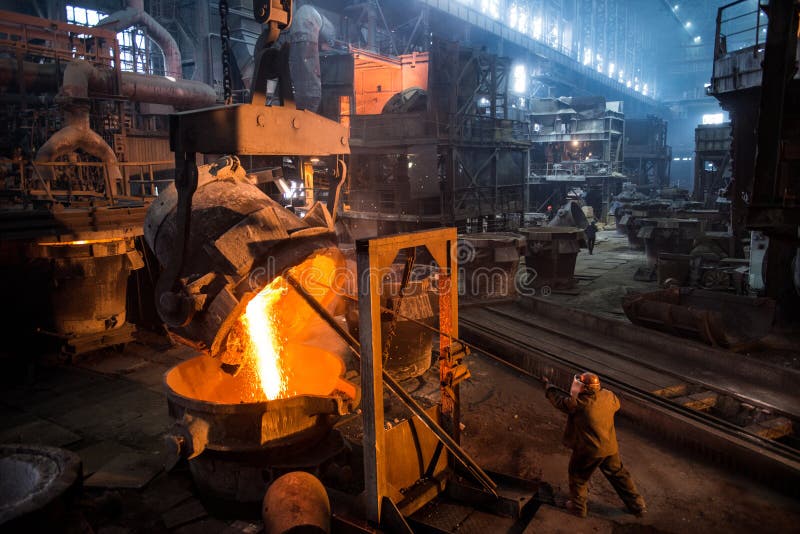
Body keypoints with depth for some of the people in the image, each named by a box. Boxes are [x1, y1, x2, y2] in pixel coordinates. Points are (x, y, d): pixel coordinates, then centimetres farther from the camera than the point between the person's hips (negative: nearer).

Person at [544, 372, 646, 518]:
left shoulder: (577, 403, -26)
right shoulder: (608, 396, -11)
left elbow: (559, 399, -10)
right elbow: (616, 404, 13)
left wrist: (548, 385, 7)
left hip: (589, 450, -5)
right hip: (610, 447, 5)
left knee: (578, 476, 18)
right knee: (618, 474, 24)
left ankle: (578, 506, 32)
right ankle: (637, 505, 35)